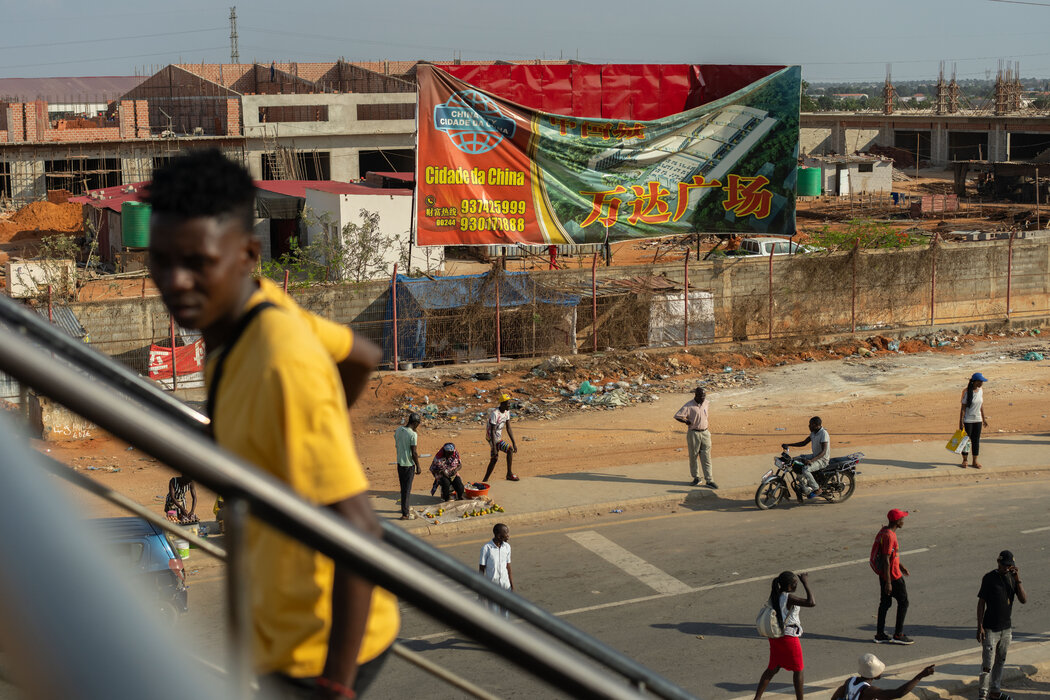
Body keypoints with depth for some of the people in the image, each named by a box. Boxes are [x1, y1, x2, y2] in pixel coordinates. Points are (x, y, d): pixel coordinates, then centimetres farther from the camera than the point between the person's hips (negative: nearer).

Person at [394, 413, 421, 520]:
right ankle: (405, 514, 6)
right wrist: (418, 466, -7)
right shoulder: (412, 434, -20)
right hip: (409, 464, -7)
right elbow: (414, 453, -18)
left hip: (399, 462, 7)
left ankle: (405, 508, 35)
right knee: (406, 489, 1)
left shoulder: (398, 430, 2)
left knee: (403, 487, 21)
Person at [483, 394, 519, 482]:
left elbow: (509, 429, 10)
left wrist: (514, 443, 7)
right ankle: (509, 474, -8)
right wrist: (494, 448, -27)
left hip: (499, 438, 9)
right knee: (510, 449, -17)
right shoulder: (495, 413, -22)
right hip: (492, 439, -9)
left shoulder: (507, 412, 4)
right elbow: (492, 431, -24)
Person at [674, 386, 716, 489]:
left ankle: (709, 480, 0)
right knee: (693, 456, 8)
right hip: (693, 433, -4)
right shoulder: (689, 406, -16)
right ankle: (696, 477, 24)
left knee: (706, 457, 1)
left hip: (705, 433, 4)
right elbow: (677, 416, -16)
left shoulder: (706, 403, 3)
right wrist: (687, 421, -11)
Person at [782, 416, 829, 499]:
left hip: (822, 459, -10)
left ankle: (817, 489, -13)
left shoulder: (823, 434, -22)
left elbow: (824, 452, -29)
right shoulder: (814, 433, 6)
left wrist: (811, 460, -40)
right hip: (815, 456, 10)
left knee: (805, 470, -30)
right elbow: (804, 443, 15)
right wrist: (788, 445, 5)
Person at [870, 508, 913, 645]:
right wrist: (888, 583, -22)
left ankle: (880, 634, 19)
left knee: (885, 603, 14)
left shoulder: (884, 531, 6)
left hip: (883, 575, 9)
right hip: (892, 576, -9)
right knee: (903, 602, 3)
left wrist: (900, 565, 28)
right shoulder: (889, 536, -24)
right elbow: (886, 560, -25)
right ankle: (898, 635, 8)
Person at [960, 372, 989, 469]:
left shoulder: (981, 391, 1)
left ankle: (975, 461, 17)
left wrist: (984, 418, 15)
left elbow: (981, 405, 12)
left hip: (978, 420, 5)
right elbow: (963, 407, -11)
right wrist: (961, 422, -12)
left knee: (976, 440, 8)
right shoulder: (966, 391, -14)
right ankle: (965, 460, 18)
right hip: (967, 420, -5)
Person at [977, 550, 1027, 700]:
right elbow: (981, 603, -10)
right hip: (990, 629, -5)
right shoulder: (989, 578, -11)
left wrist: (1018, 581, -16)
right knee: (987, 664, -7)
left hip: (1006, 627, 5)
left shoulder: (1013, 577, 3)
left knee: (1000, 661, 15)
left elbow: (1024, 600, -4)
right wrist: (980, 627, -14)